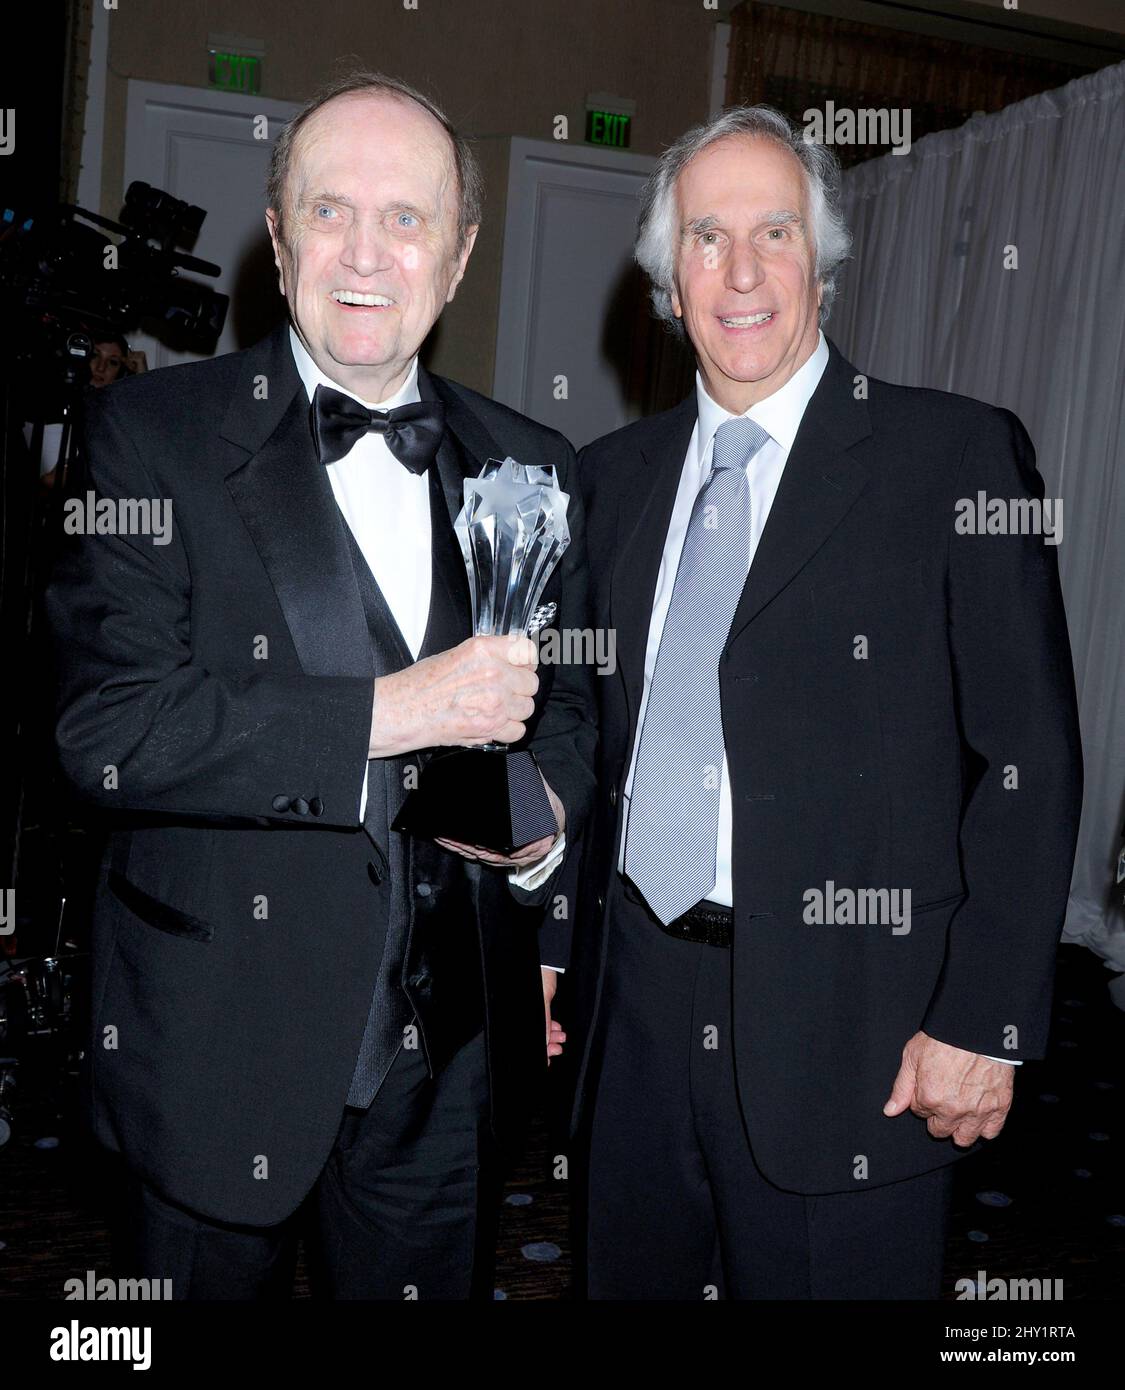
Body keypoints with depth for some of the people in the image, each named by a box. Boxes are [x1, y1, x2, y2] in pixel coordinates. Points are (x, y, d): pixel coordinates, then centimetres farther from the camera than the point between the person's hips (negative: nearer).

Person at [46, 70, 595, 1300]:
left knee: (430, 1287, 20)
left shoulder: (530, 465, 6)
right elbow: (107, 729, -16)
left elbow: (567, 702, 12)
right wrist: (387, 713, -24)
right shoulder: (152, 434, -7)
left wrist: (544, 817, -10)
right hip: (220, 1048, -3)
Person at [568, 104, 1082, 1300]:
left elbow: (1028, 763, -8)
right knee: (631, 1278, 18)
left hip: (843, 1024, -4)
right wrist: (566, 955, 9)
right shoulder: (615, 475, 8)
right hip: (637, 1008, 5)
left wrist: (984, 1023, -11)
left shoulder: (956, 458, -6)